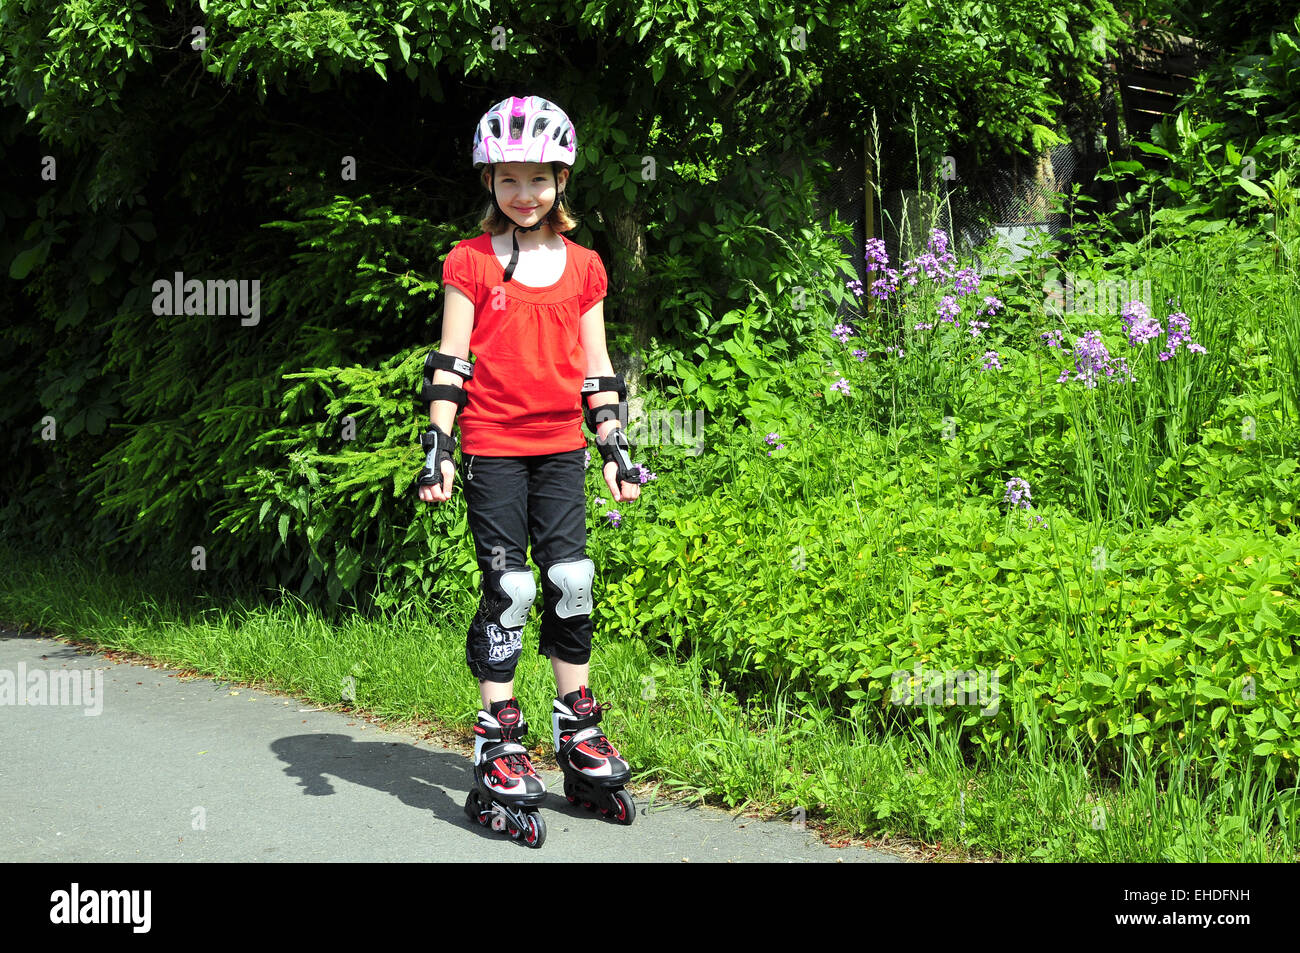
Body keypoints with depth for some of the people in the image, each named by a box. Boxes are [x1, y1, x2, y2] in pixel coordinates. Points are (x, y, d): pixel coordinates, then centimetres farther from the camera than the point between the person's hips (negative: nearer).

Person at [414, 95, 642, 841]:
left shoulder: (583, 267, 10)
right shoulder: (470, 263, 1)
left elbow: (597, 369, 12)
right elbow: (449, 362, -1)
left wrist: (616, 447, 8)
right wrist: (439, 448, -7)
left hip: (561, 448, 3)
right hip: (494, 448, -3)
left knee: (572, 581, 1)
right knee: (509, 589, -6)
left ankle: (579, 730, 14)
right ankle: (499, 743, 3)